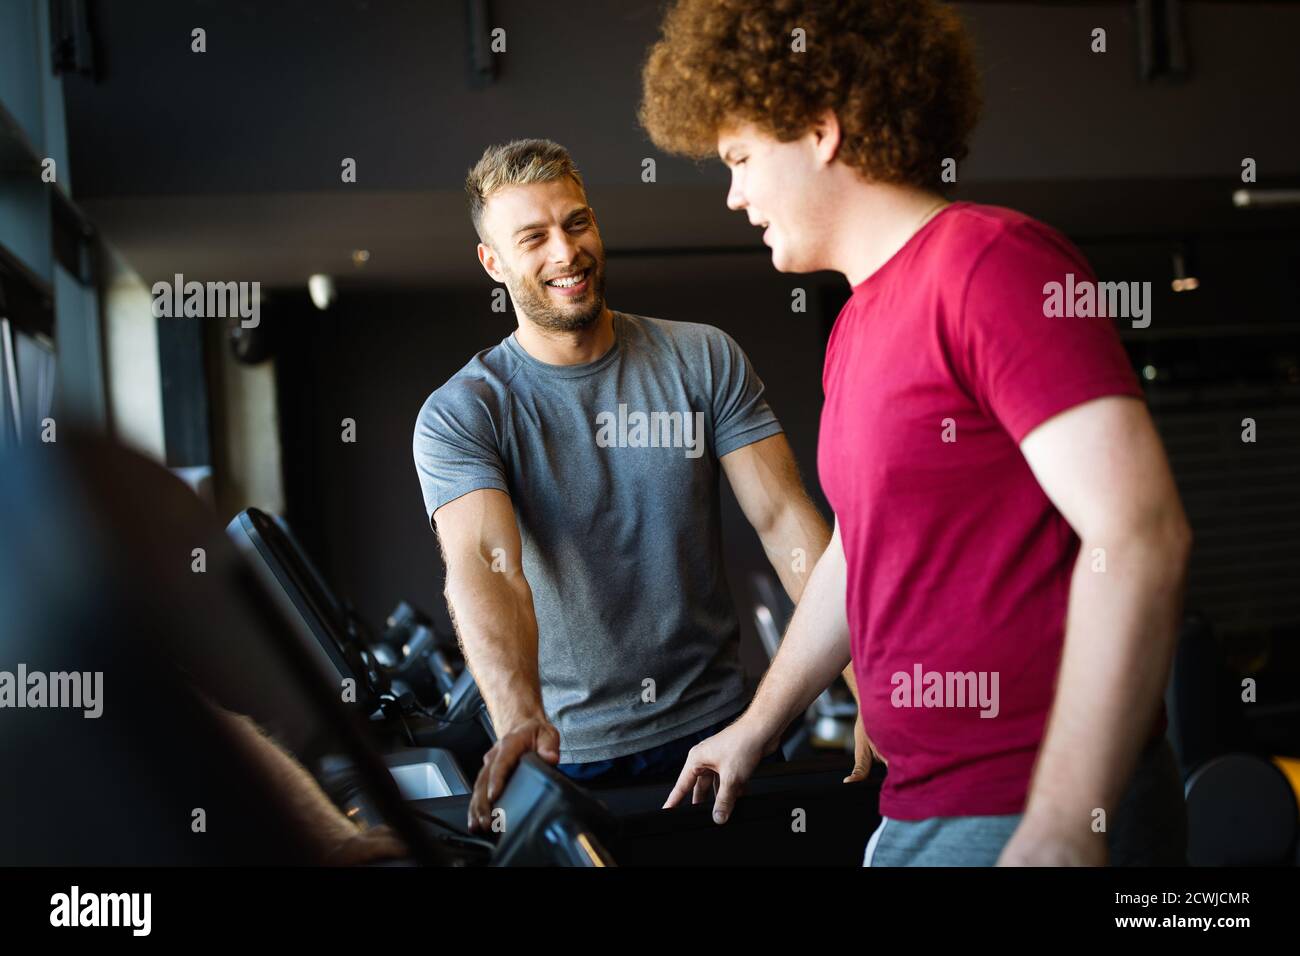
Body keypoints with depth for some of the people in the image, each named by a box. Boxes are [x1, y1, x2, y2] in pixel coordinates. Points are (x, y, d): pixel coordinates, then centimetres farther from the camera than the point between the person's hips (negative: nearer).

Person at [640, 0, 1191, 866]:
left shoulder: (991, 259, -14)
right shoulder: (857, 326, 13)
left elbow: (1140, 535, -22)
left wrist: (1059, 835, -25)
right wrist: (755, 729, 30)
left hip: (1039, 815, -8)